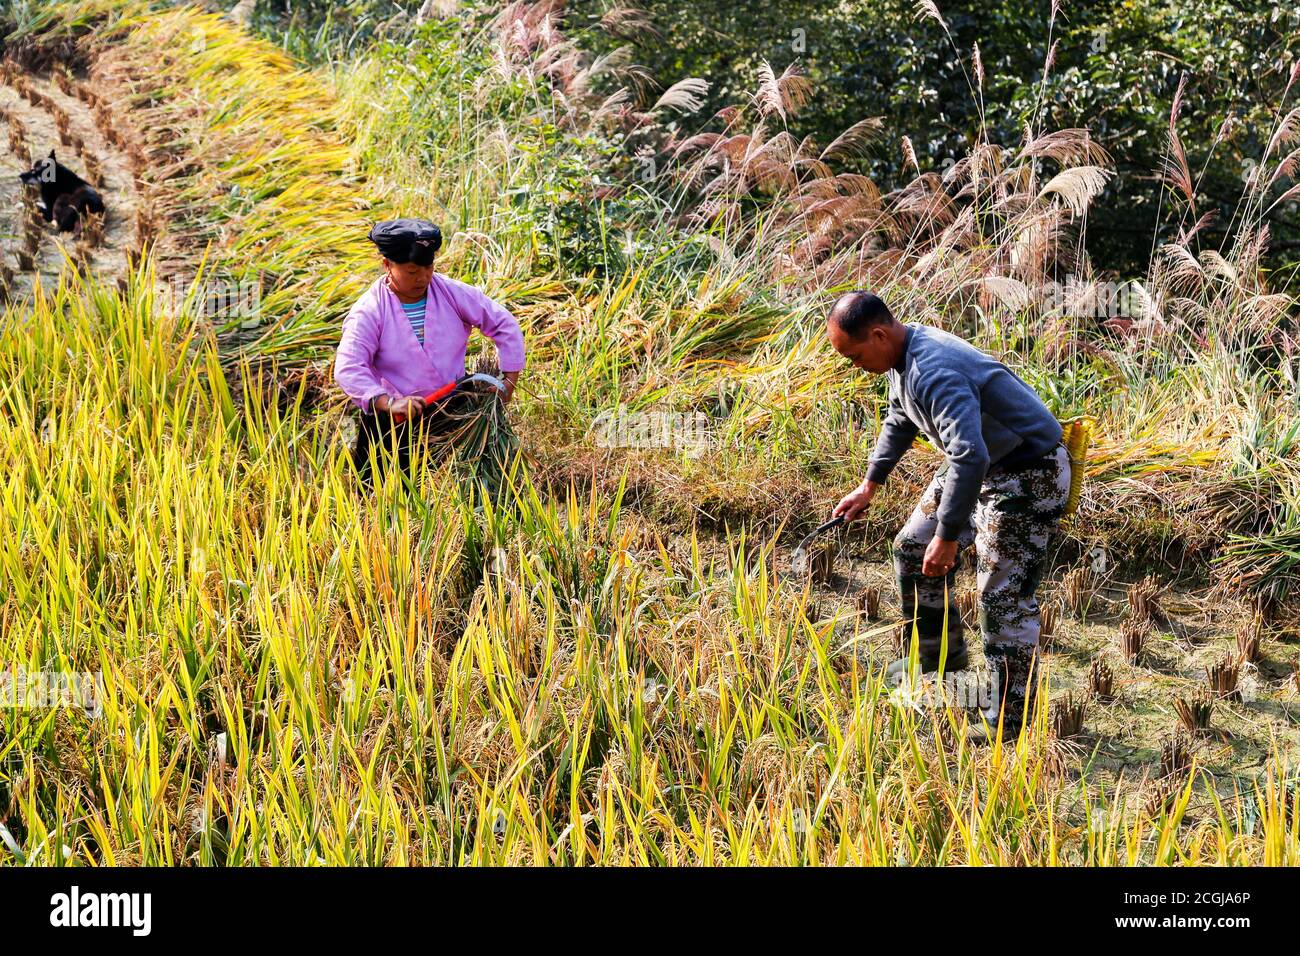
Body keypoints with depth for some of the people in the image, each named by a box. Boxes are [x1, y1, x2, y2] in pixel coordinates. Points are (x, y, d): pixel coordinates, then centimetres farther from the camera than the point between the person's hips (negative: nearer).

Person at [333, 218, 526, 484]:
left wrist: (510, 380, -5)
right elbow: (348, 369, -22)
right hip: (394, 422, -2)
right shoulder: (369, 311, -13)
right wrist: (387, 402, -37)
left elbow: (505, 326, 3)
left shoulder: (453, 294, -5)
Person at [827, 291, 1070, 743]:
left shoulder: (934, 374, -33)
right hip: (981, 462, 10)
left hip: (1028, 474, -10)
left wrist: (948, 536, -34)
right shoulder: (904, 355, 1)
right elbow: (899, 422, 22)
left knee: (1002, 594, -9)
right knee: (913, 549, 16)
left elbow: (970, 457, -41)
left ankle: (1013, 714, 4)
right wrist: (869, 486, 25)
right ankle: (941, 658, 31)